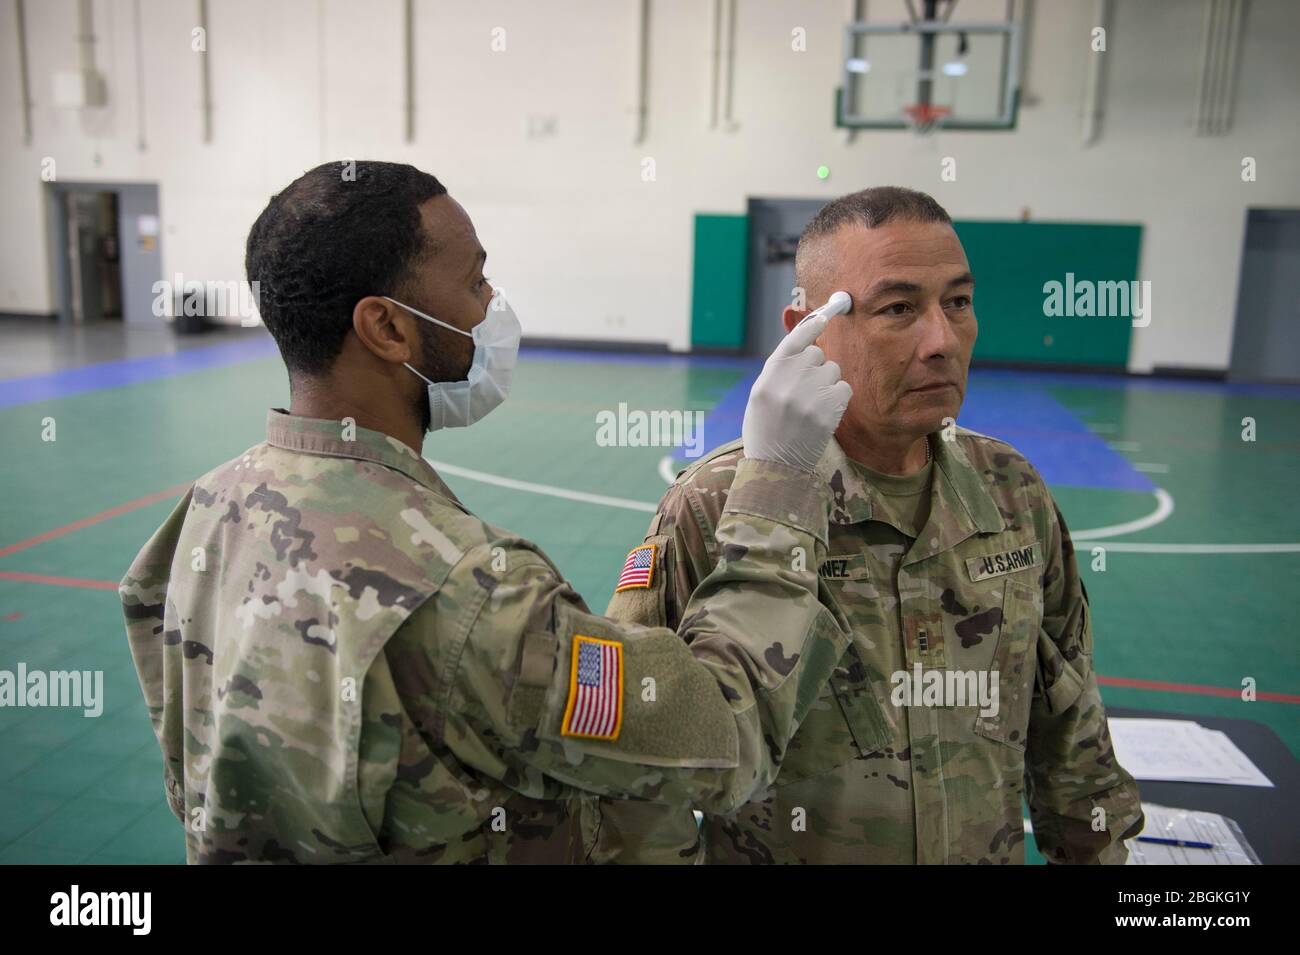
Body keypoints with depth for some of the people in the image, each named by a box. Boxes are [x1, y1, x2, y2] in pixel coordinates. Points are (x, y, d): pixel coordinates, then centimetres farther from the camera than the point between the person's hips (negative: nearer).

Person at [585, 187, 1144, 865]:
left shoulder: (1016, 495, -8)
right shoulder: (713, 512, -23)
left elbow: (1068, 732, 4)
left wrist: (1094, 849, 7)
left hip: (994, 852, 5)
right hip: (768, 848, -4)